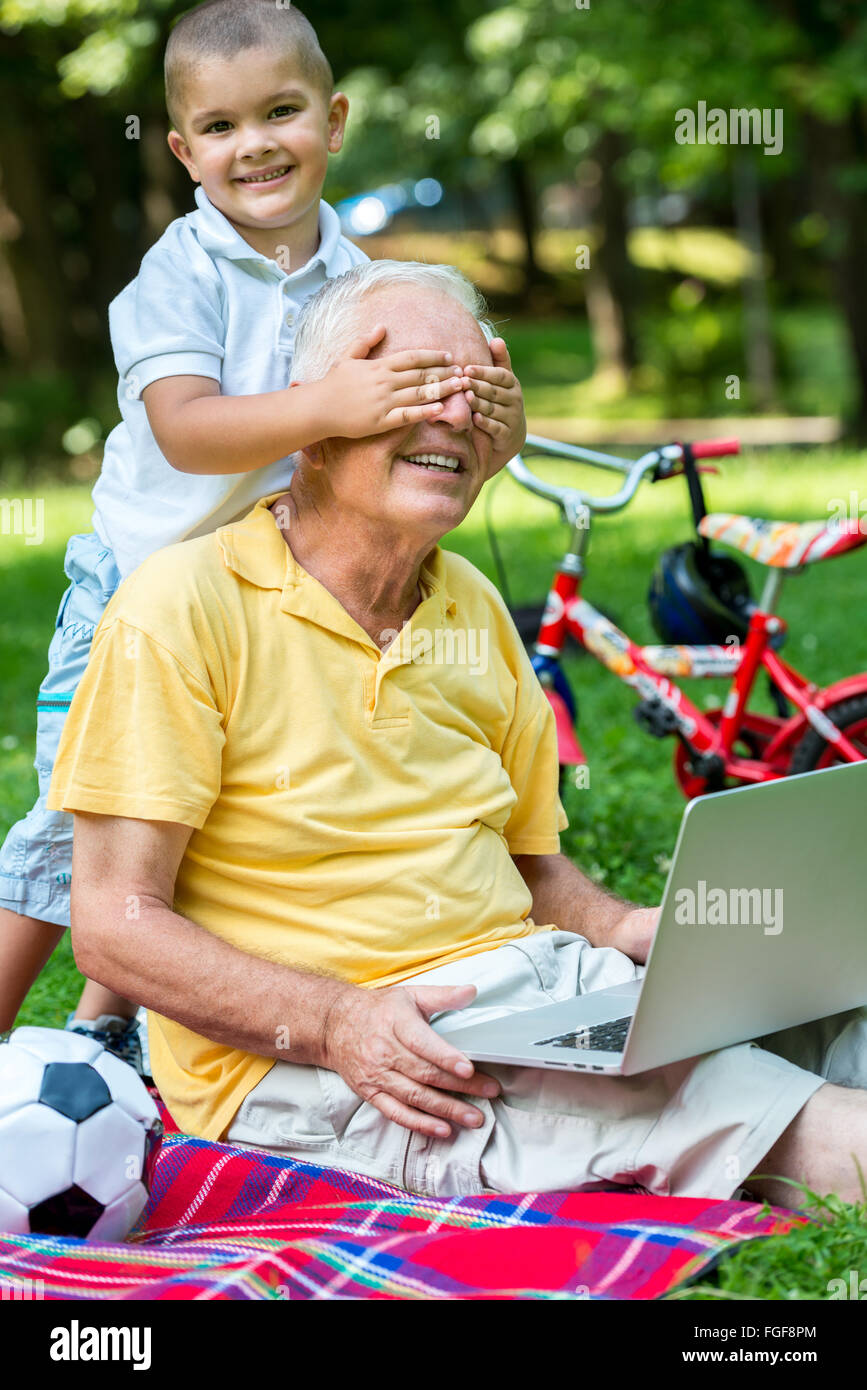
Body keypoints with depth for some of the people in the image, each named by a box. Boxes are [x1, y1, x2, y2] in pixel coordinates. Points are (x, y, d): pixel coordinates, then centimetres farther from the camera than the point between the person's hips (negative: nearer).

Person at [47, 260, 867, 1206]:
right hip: (298, 1056, -7)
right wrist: (337, 1022, -23)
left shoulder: (473, 608, 16)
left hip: (534, 987, 7)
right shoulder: (186, 606, -6)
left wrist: (627, 929, 1)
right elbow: (114, 924, -10)